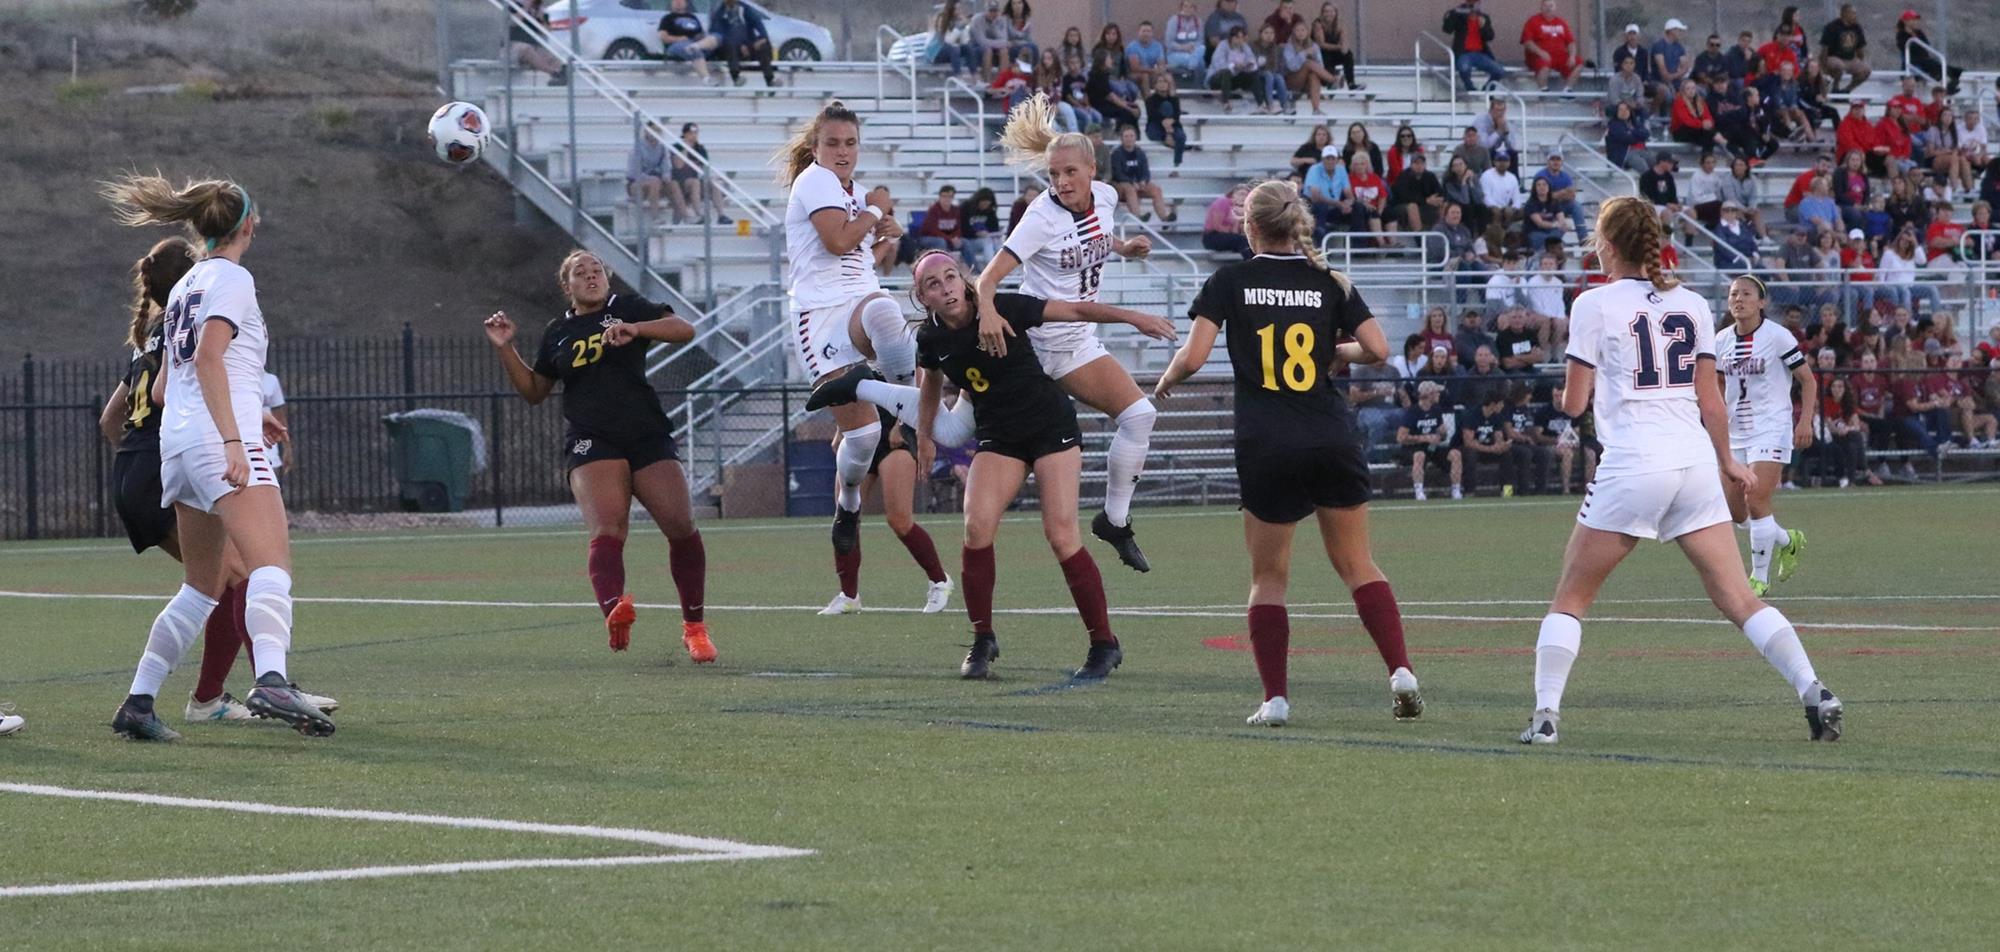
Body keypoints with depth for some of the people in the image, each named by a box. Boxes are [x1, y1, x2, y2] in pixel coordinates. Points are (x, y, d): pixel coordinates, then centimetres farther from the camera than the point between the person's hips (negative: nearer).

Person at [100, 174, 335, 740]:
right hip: (220, 439, -9)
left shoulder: (185, 286, 24)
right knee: (272, 566, -23)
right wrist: (233, 439, -23)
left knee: (203, 588, 15)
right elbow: (209, 356, -16)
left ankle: (137, 703, 12)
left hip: (178, 440, 9)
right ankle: (272, 681, -44)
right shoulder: (231, 279, -2)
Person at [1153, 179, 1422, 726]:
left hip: (1265, 448, -2)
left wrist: (1166, 382, 13)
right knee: (1357, 565, 10)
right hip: (1333, 442, 2)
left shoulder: (1230, 282, -1)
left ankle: (1274, 697, -1)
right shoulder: (1329, 283, 5)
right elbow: (1377, 349, -2)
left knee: (1268, 577, 9)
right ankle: (1400, 670, -6)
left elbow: (1193, 356, -8)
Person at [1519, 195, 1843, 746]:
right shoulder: (1692, 306, 11)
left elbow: (1574, 403, 0)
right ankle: (1815, 694, -8)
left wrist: (1572, 390, 23)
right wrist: (1728, 461, 30)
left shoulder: (1595, 305, -2)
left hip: (1632, 467, -4)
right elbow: (1710, 400, 15)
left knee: (1571, 598, 9)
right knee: (1739, 599, 4)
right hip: (1696, 462, 4)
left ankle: (1545, 715, 0)